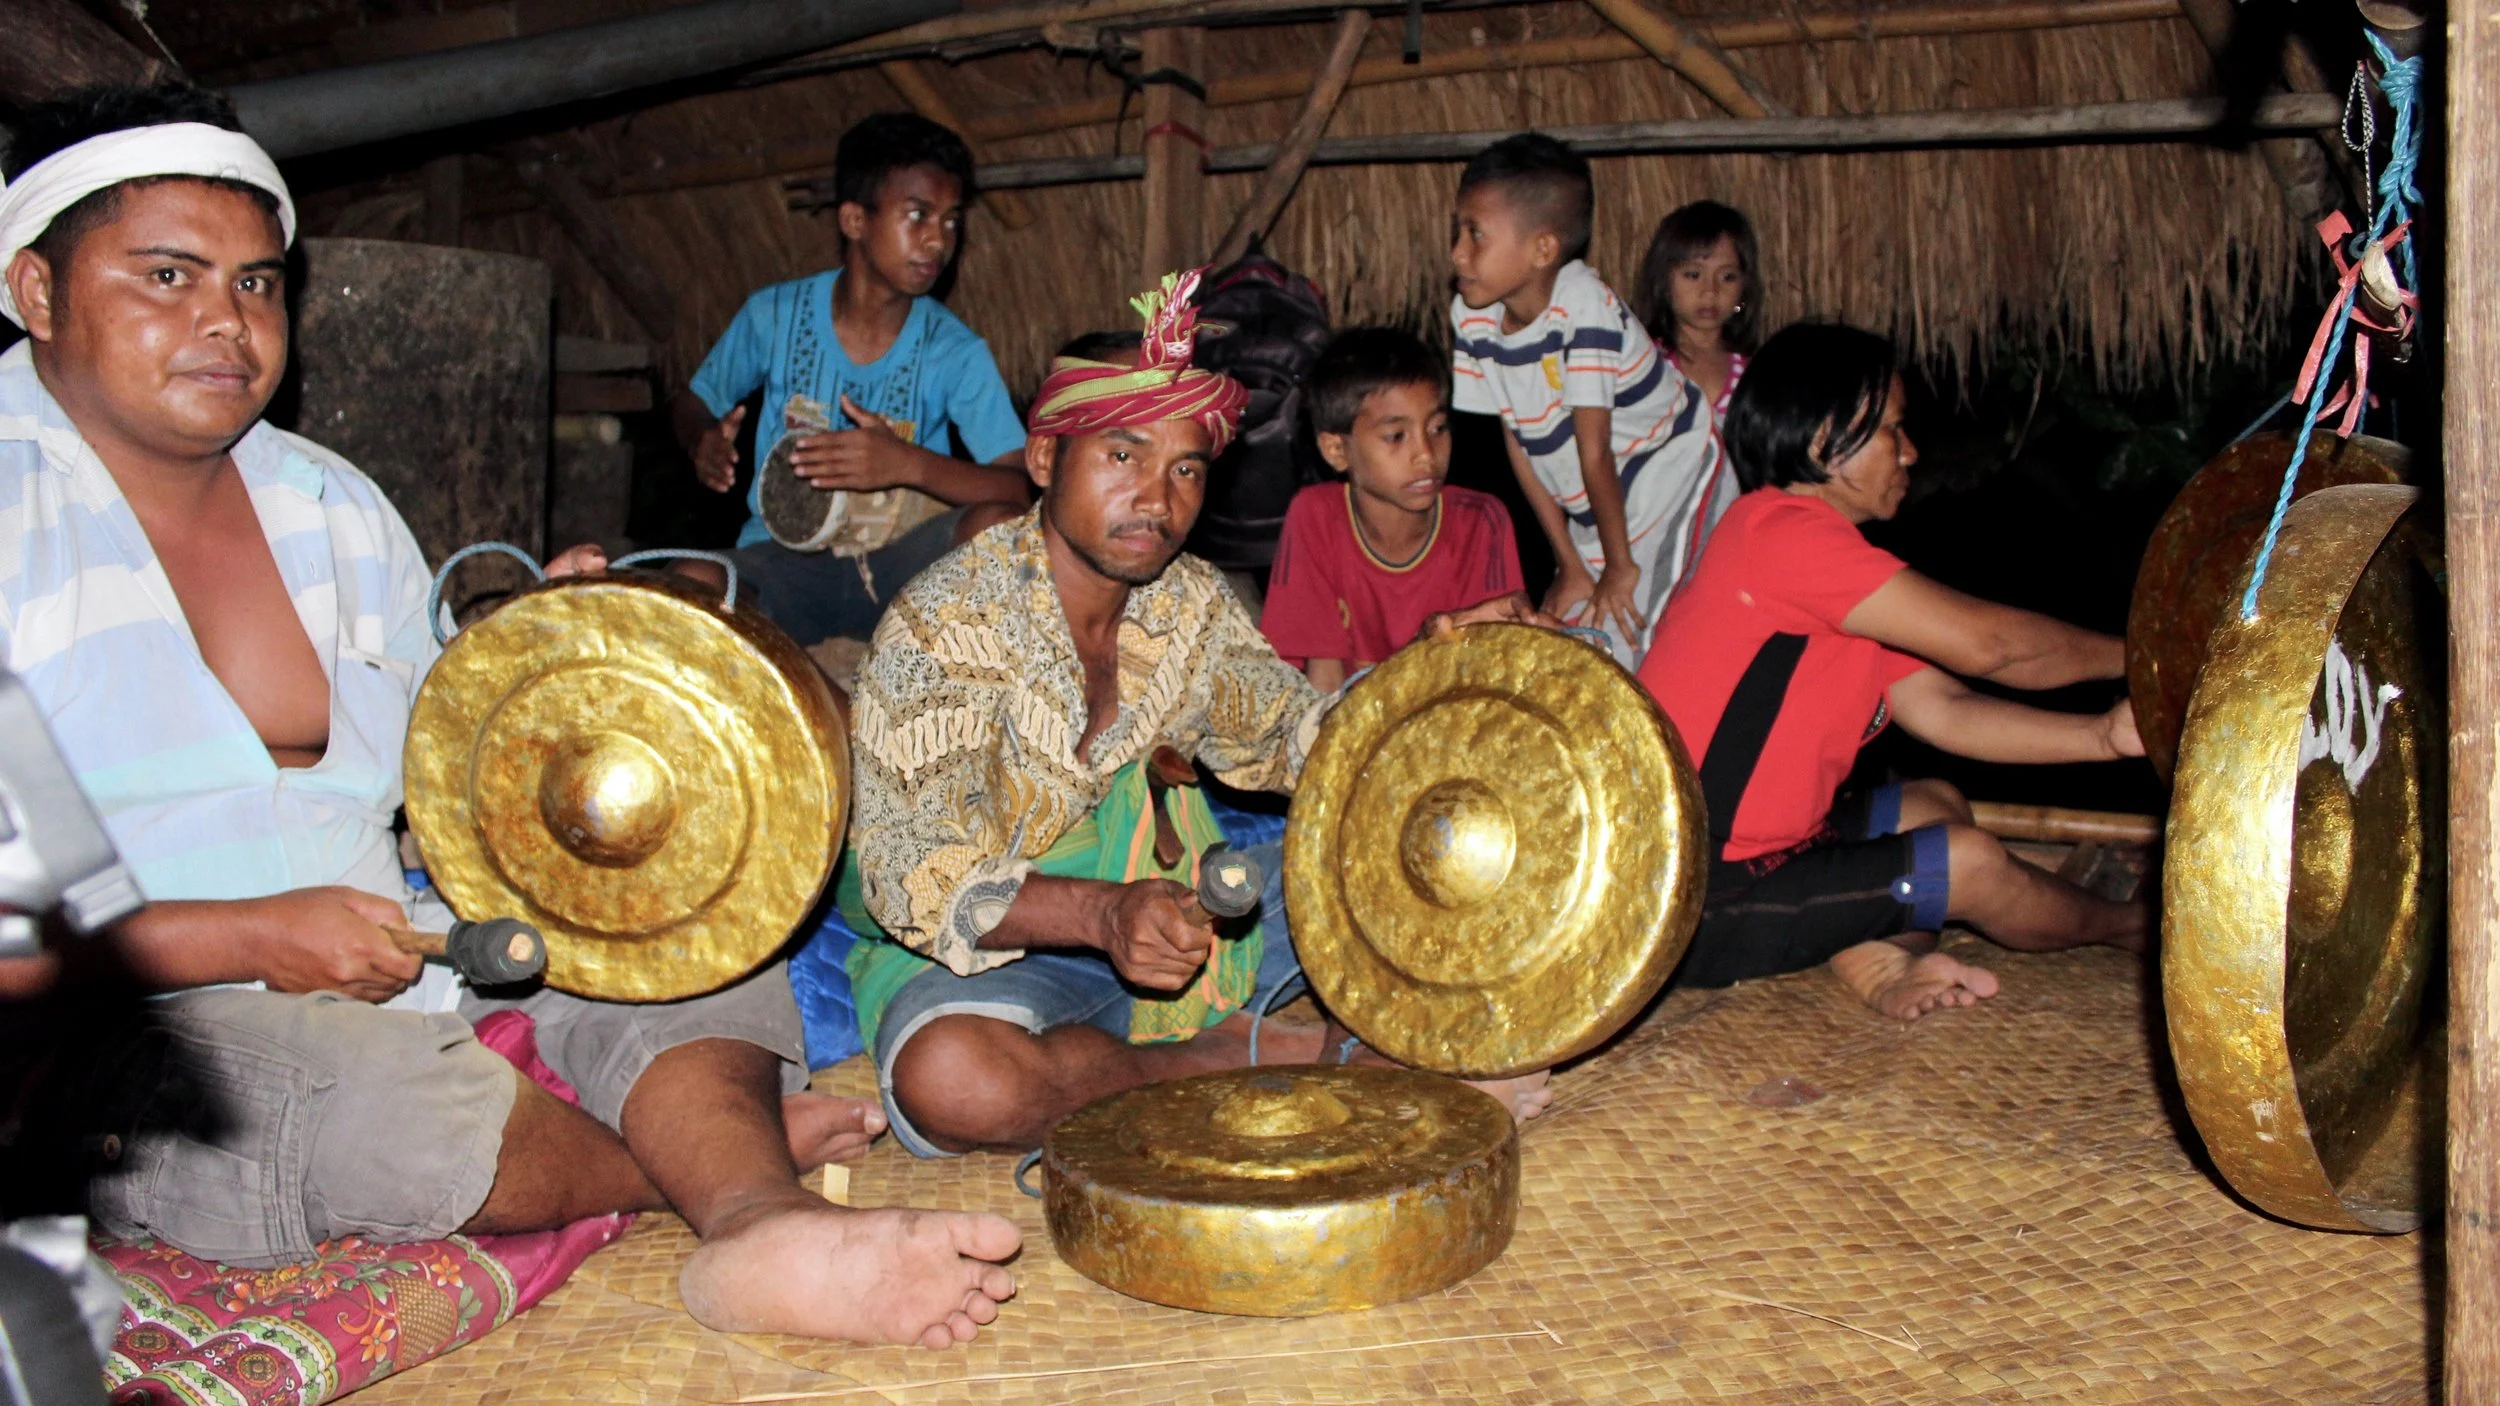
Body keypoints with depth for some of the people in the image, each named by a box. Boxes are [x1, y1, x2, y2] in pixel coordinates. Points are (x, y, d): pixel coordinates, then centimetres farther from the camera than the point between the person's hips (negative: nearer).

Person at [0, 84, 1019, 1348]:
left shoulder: (336, 507, 13)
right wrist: (253, 937, -20)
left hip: (392, 967, 7)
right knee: (366, 1089, -36)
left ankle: (759, 1229, -38)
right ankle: (704, 1150, -7)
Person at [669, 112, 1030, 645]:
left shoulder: (956, 351, -5)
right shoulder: (775, 314, -1)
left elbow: (1021, 488, -14)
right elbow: (692, 402, 17)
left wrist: (909, 464, -30)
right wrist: (703, 443, -8)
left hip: (903, 570, 1)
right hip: (783, 561, -1)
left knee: (996, 524, -31)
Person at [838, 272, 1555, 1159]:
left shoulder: (1192, 603, 4)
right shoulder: (943, 627, -18)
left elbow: (1287, 735, 13)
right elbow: (911, 870, -25)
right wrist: (1102, 915, -41)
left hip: (1182, 911, 6)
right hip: (996, 947, -5)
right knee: (951, 1078, -40)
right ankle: (1236, 1059, -19)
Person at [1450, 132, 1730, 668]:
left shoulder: (1583, 307, -29)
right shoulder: (1472, 317, -9)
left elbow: (1594, 452, -23)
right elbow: (1517, 443, -4)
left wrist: (1619, 565, -16)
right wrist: (1570, 565, -1)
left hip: (1675, 490, -6)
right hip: (1592, 510, 6)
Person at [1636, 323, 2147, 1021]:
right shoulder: (1780, 528, -19)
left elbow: (1945, 710, 7)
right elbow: (1982, 641, -19)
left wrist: (2106, 735, -5)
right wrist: (2132, 655, -3)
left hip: (1748, 850, 11)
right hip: (1686, 910, -11)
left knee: (1938, 805, 19)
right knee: (1969, 862, -7)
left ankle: (1871, 954, -5)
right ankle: (2127, 928, 21)